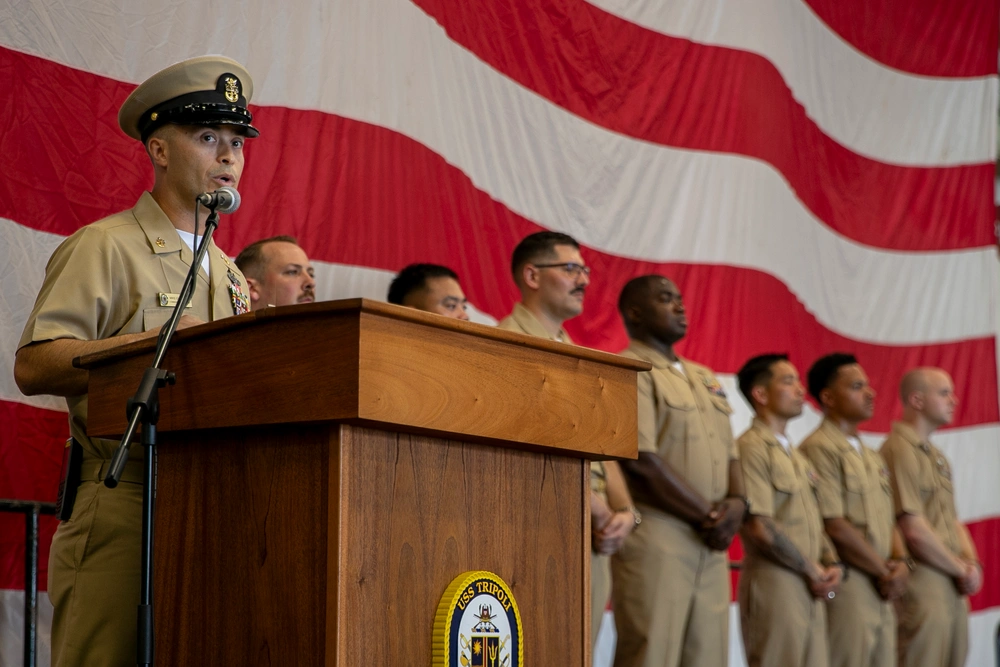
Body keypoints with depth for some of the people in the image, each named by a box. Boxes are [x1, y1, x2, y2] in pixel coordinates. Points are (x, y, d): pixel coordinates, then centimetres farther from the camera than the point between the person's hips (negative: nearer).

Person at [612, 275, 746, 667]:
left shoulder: (705, 379, 22)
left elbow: (730, 454, 21)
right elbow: (642, 461, -15)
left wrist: (736, 502, -1)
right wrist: (709, 515, -9)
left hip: (712, 544, 8)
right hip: (657, 540, -8)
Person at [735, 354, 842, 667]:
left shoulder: (796, 455, 19)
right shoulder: (752, 448, -10)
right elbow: (760, 527, -17)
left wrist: (832, 565, 2)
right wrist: (814, 571, -9)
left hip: (812, 590, 9)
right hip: (775, 583, -8)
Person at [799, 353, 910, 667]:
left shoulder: (871, 456, 19)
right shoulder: (820, 449, -9)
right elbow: (834, 526, -16)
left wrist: (901, 561, 0)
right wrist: (884, 571, -7)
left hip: (883, 593, 8)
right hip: (847, 585, -8)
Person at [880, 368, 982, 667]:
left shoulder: (938, 457, 17)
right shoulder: (900, 450, -14)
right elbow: (914, 531, -19)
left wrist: (972, 562, 1)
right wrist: (962, 569, -8)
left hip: (954, 586, 9)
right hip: (923, 584, -9)